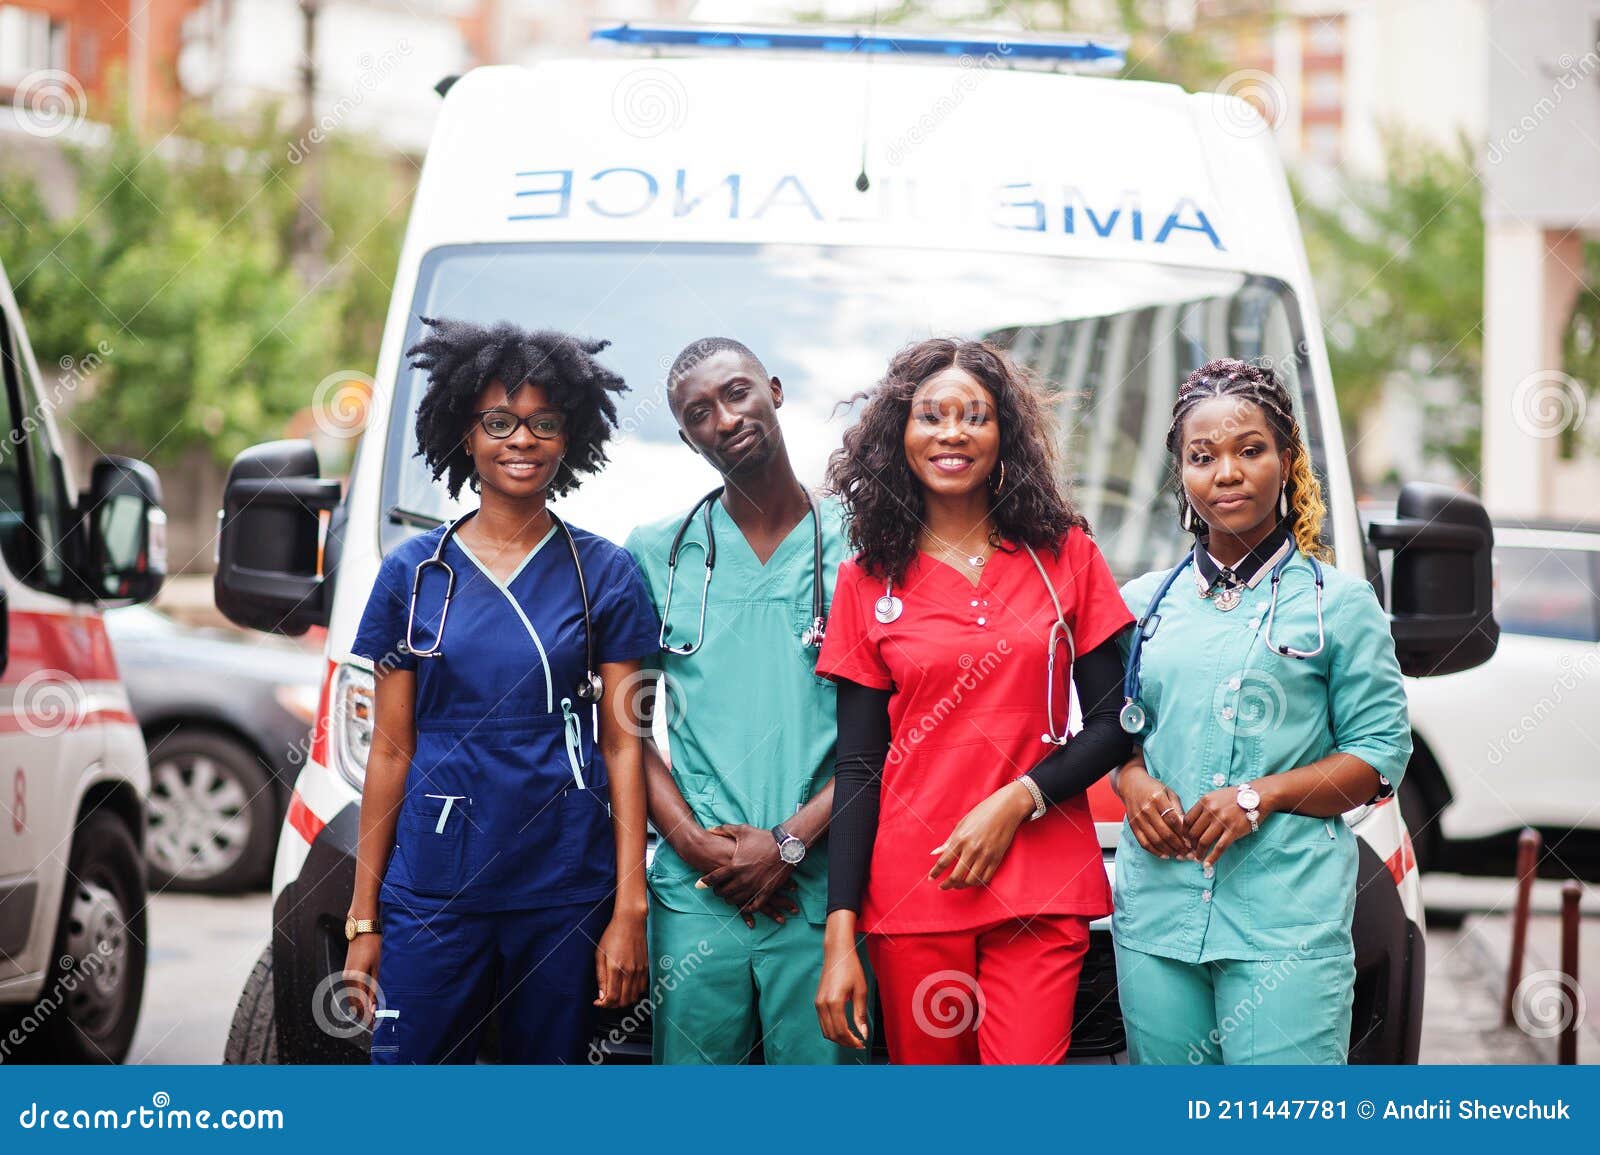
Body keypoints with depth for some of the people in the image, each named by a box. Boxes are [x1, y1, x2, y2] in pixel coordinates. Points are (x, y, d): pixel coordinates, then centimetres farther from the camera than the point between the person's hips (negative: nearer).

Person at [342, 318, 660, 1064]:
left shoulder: (603, 574, 4)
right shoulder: (414, 573, 6)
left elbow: (623, 745, 2)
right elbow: (390, 750, 7)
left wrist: (629, 910, -5)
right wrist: (363, 918, 4)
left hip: (566, 893, 0)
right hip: (432, 890, 0)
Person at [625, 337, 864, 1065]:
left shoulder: (858, 548, 4)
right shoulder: (656, 555, 11)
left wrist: (790, 841, -9)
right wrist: (694, 841, -6)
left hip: (821, 893, -1)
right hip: (694, 893, 2)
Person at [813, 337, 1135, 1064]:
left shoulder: (1064, 555, 7)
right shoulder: (869, 581, 8)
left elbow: (1111, 724, 6)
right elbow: (857, 765, 5)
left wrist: (1016, 801, -11)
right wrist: (839, 934, -3)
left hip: (1040, 888, -1)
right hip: (911, 891, 1)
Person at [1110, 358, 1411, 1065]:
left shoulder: (1338, 601, 4)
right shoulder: (1144, 603, 15)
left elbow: (1381, 754, 1)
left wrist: (1261, 796, -12)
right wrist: (1134, 785, -2)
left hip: (1287, 916, -3)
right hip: (1156, 908, 4)